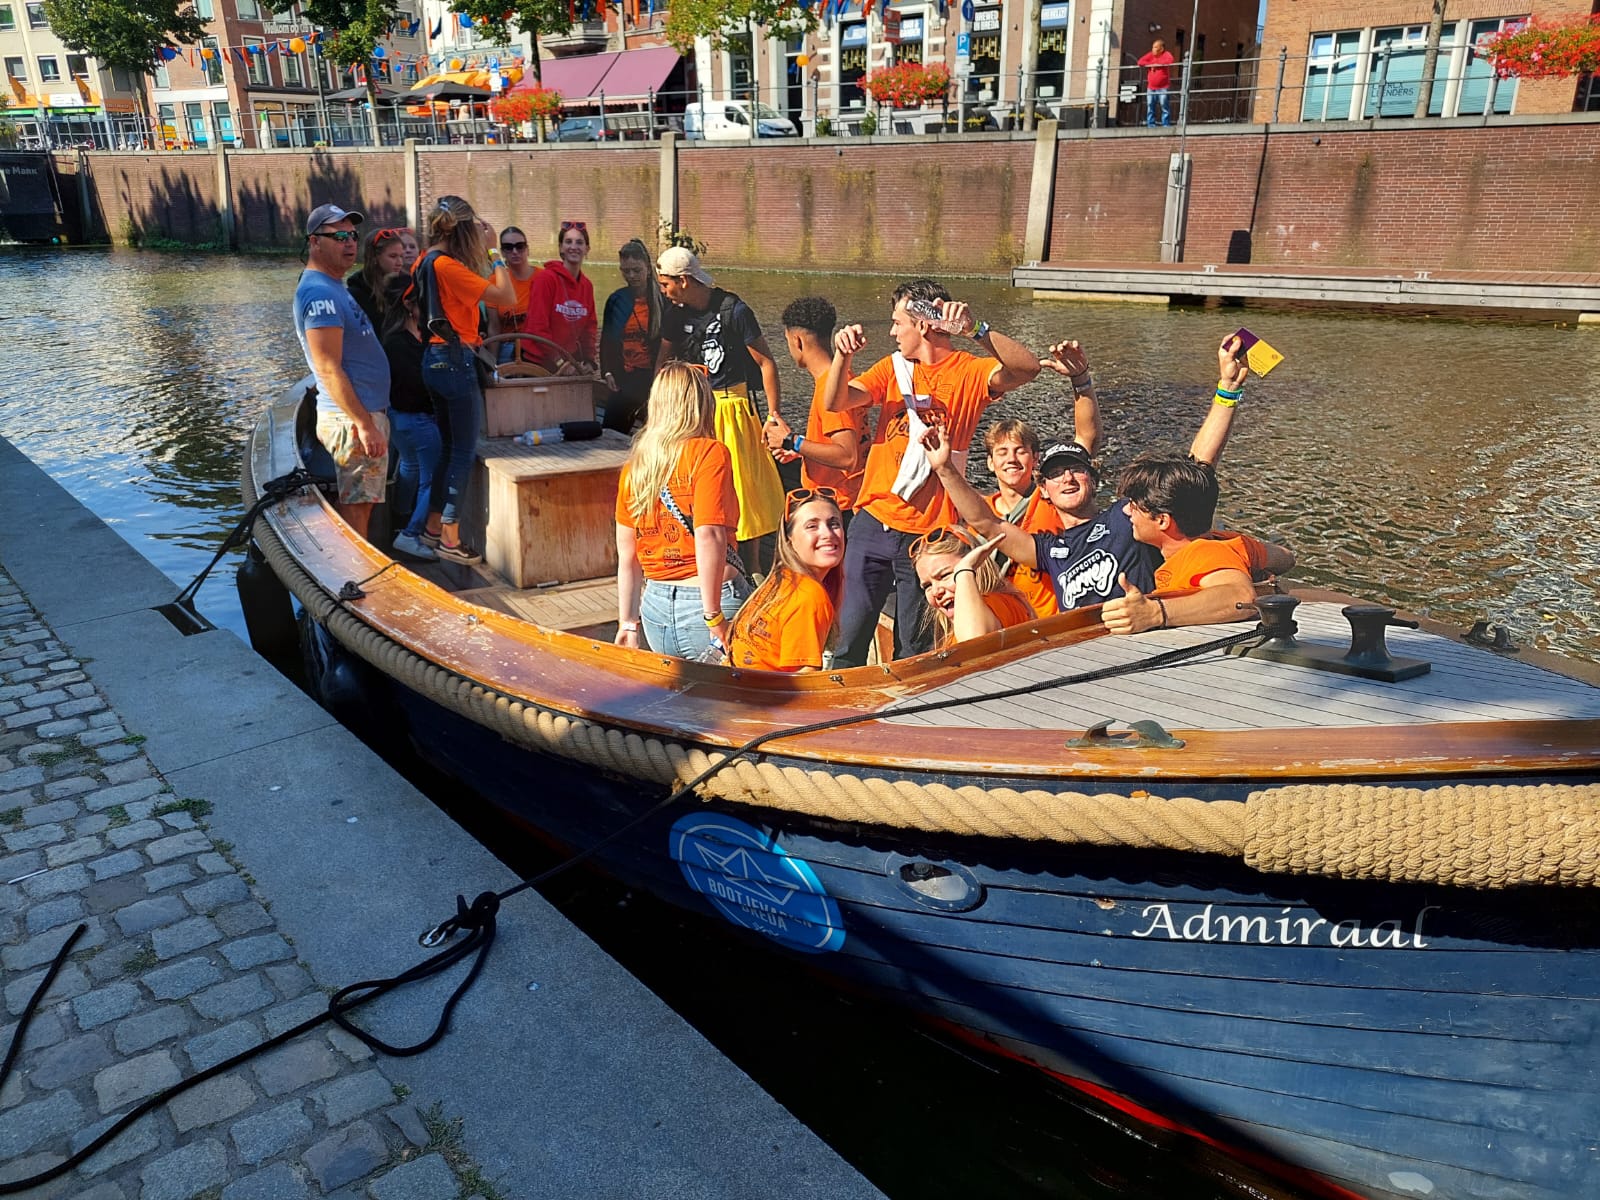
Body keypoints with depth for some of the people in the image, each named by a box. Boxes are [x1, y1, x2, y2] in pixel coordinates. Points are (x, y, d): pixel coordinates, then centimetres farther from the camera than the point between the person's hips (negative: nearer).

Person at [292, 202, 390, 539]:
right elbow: (329, 369, -22)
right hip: (353, 418, -10)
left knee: (359, 505, 15)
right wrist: (365, 424, -24)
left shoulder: (334, 288, 18)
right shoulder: (320, 293, -15)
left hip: (366, 415, 10)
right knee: (354, 510, -7)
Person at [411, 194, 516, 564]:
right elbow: (506, 296, -19)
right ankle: (450, 539, 4)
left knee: (448, 447, 18)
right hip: (456, 362, -9)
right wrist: (493, 251, -10)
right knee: (464, 451, -1)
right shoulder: (448, 266, -17)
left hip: (435, 360, 9)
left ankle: (434, 526, 25)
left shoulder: (425, 262, 9)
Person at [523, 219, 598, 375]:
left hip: (573, 365, 5)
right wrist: (559, 362, -17)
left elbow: (590, 326, 11)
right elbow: (537, 326, -14)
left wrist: (589, 360, -3)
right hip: (539, 364, -5)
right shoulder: (546, 278, -9)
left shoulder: (587, 285, 8)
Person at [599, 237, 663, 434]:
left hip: (651, 375, -4)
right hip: (624, 377, 4)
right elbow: (607, 340, 14)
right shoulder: (616, 300, 9)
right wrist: (608, 372, 3)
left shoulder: (661, 299, -2)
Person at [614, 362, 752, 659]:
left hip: (655, 609, 6)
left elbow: (627, 559, 12)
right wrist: (714, 618, -18)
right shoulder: (709, 453, -7)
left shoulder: (633, 467, 9)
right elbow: (708, 535, -19)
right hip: (702, 601, -6)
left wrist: (628, 625, 19)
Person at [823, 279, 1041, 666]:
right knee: (851, 636, 2)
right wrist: (842, 355, -19)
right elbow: (835, 402, -1)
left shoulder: (969, 372, -2)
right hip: (874, 523, 3)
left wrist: (976, 330, -31)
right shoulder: (893, 367, 11)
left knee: (913, 651, 7)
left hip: (929, 534, -3)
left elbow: (1028, 368, -20)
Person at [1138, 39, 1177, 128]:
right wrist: (1151, 64, -11)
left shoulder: (1166, 54, -2)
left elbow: (1170, 60, -22)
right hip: (1151, 88, 5)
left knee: (1164, 105, -9)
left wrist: (1156, 63, -15)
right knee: (1150, 106, 4)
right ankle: (1150, 125, 9)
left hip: (1163, 88, -5)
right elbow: (1140, 62, 2)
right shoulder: (1151, 55, 11)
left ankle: (1166, 124, -6)